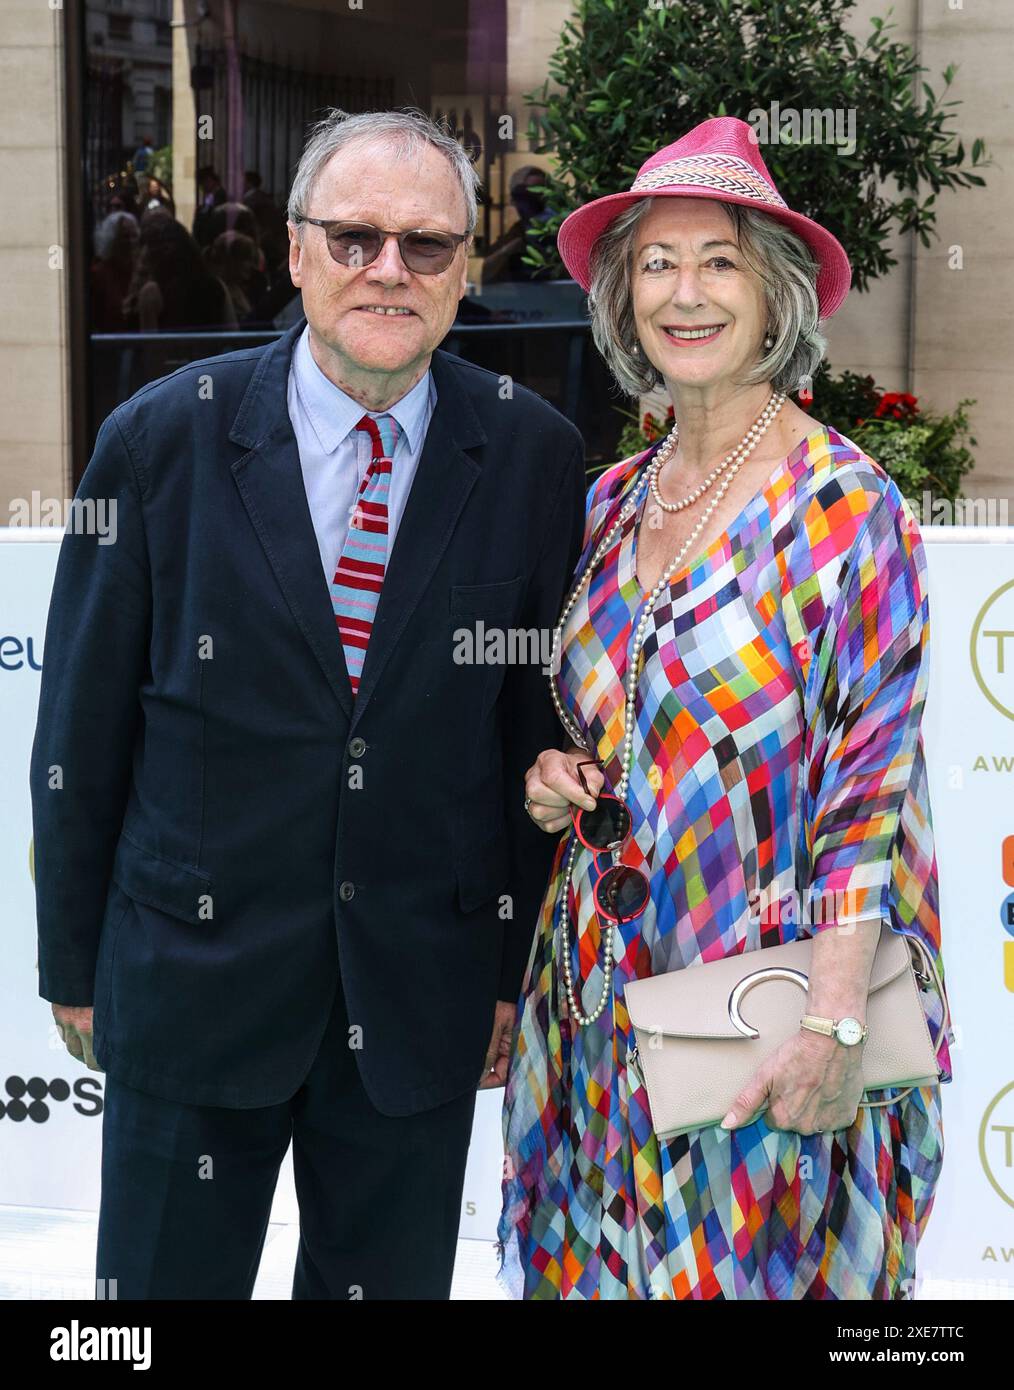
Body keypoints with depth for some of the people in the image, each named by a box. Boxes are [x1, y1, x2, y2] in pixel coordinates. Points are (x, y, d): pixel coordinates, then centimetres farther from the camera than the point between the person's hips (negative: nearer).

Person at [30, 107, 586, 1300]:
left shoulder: (534, 456, -3)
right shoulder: (160, 439, -7)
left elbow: (543, 727, 2)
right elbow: (81, 730, -1)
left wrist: (517, 968, 4)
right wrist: (73, 965, 3)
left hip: (424, 994, 1)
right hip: (190, 979, -1)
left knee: (392, 1280, 16)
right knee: (164, 1278, 12)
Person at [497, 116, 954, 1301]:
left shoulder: (846, 509, -11)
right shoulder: (612, 503, 6)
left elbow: (866, 788, -14)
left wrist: (832, 1027, -20)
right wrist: (555, 780, -3)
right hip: (604, 984, 5)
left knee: (745, 1263, 5)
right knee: (601, 1263, 14)